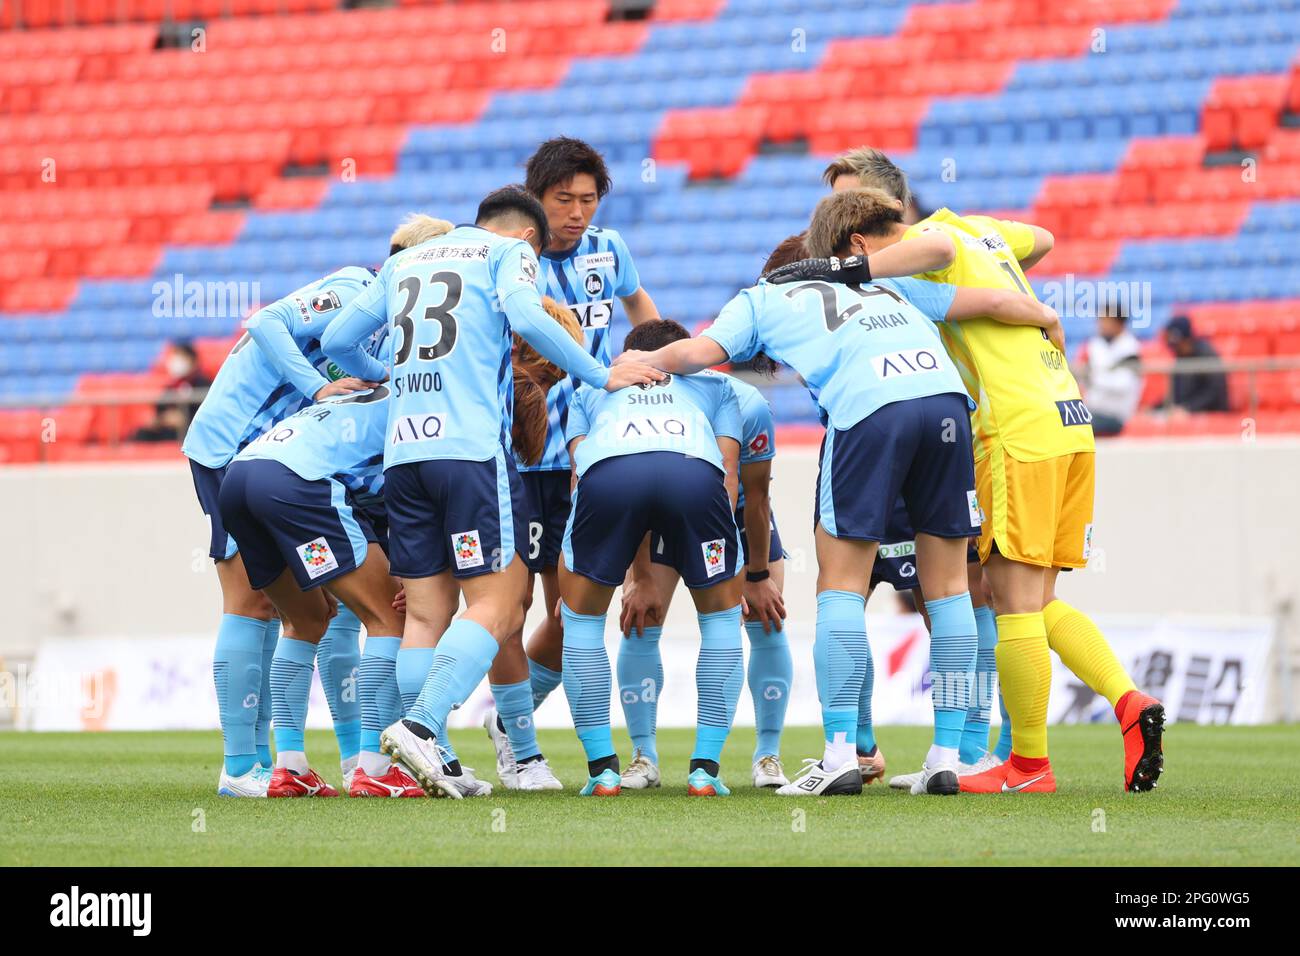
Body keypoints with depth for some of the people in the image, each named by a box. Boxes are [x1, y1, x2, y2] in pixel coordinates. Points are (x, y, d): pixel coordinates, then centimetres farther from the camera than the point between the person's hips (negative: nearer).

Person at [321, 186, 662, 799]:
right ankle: (419, 726, -23)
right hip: (472, 445, -6)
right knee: (496, 606, -6)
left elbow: (337, 340, 27)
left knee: (425, 614, 6)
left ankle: (434, 763, -3)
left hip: (402, 449, 6)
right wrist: (602, 377, -4)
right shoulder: (511, 251, 9)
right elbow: (526, 318, -10)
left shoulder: (403, 262, 25)